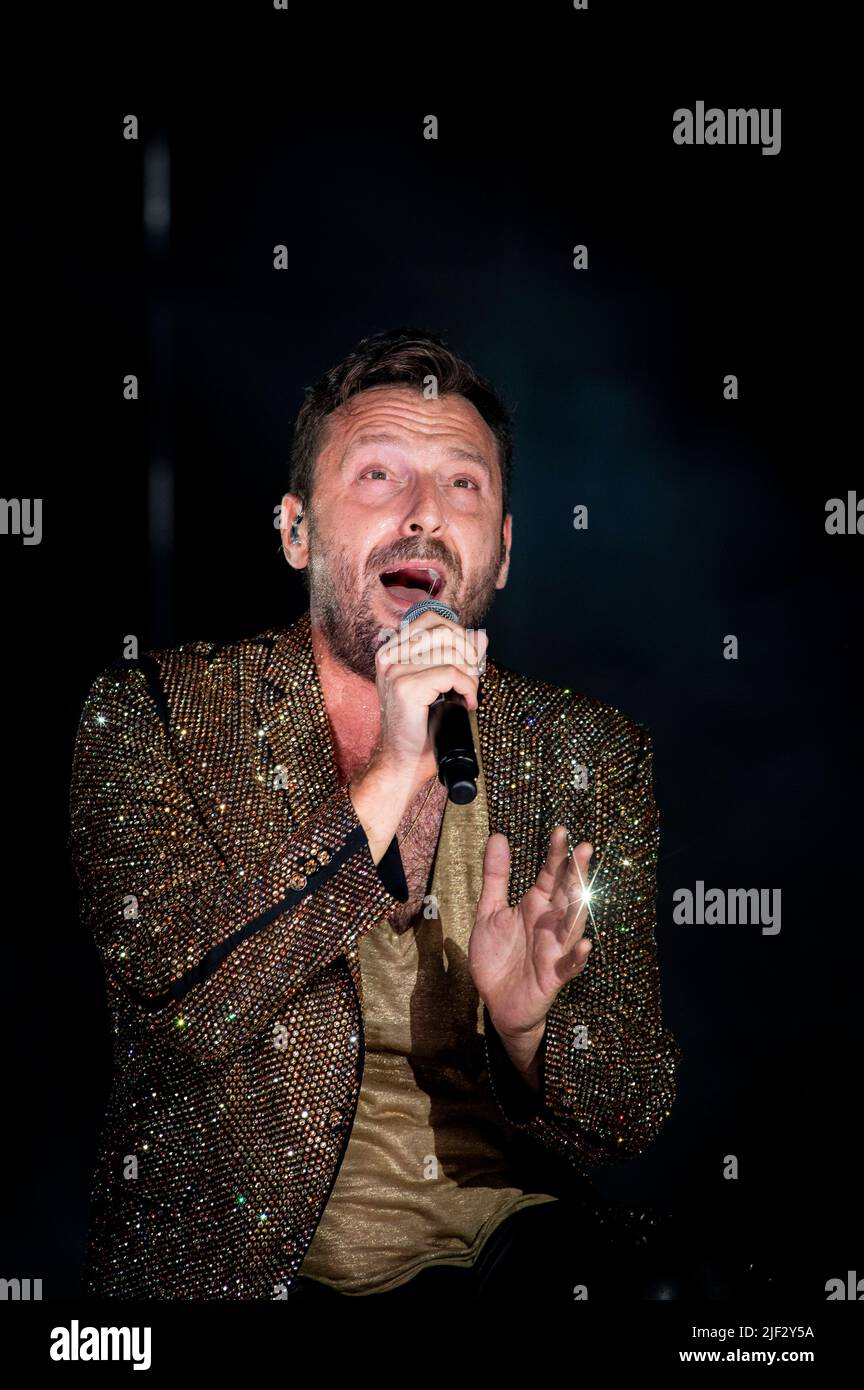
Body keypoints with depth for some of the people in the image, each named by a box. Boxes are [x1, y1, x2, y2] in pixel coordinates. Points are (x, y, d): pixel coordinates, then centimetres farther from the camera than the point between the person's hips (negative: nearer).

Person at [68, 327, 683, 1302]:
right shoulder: (151, 712, -1)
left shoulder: (593, 756, 5)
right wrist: (391, 778, -22)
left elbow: (632, 1118, 4)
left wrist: (526, 1024, -18)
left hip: (512, 1258, 2)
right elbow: (181, 1005, -15)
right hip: (237, 1266, -1)